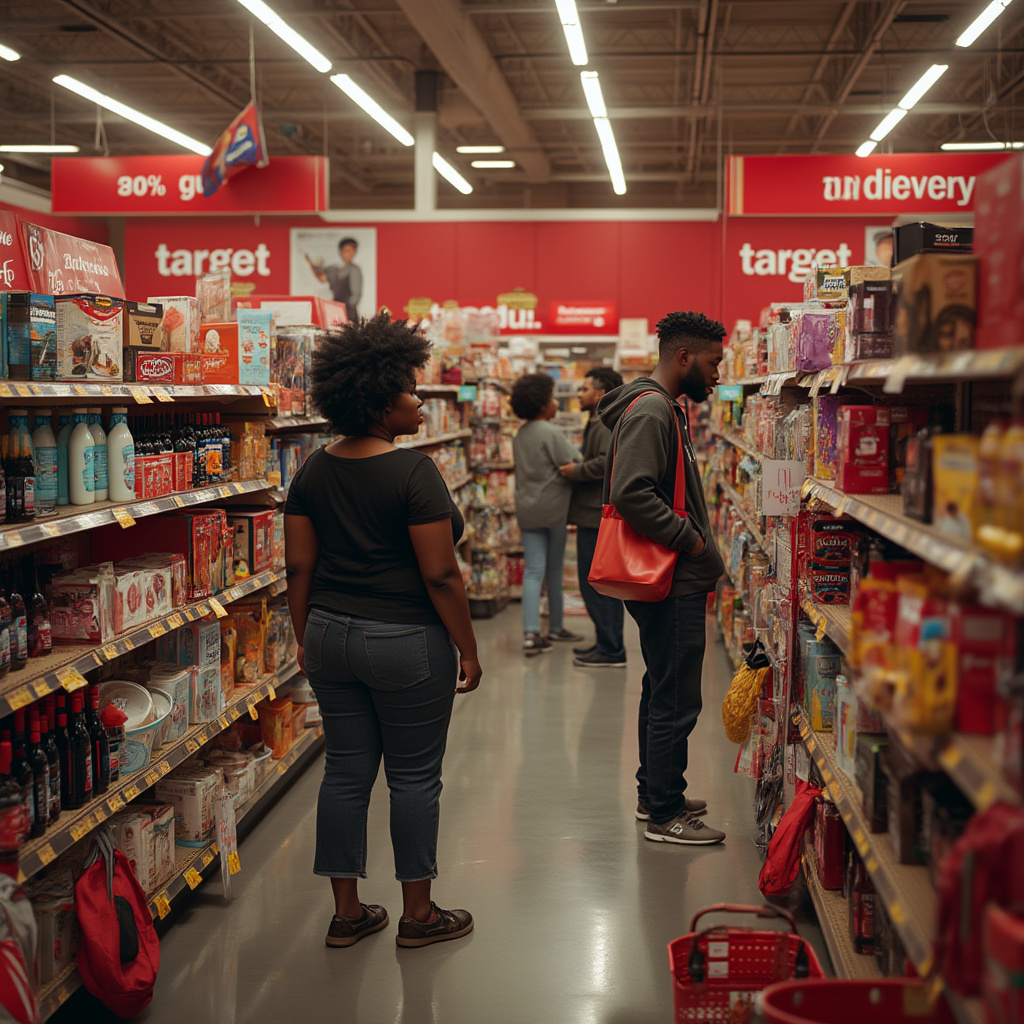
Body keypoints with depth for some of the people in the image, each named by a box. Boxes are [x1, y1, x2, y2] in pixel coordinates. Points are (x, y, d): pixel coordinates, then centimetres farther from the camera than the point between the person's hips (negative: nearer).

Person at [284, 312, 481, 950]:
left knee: (347, 771, 13)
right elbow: (440, 574, -17)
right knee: (415, 776, 7)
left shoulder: (314, 472, 3)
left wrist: (308, 639, 16)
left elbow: (299, 566, 6)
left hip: (330, 633, 6)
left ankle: (347, 913, 22)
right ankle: (418, 915, 19)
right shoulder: (414, 473, -17)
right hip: (406, 642, -6)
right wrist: (469, 650, -7)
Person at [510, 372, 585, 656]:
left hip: (526, 509, 6)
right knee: (554, 569, 10)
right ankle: (555, 627, 23)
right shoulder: (551, 433, -14)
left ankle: (531, 633, -11)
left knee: (533, 571, 1)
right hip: (553, 508, -5)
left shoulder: (519, 435, 10)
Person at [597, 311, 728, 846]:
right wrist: (691, 539, -19)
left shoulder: (664, 408, 16)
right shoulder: (650, 410, -17)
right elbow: (631, 493, -28)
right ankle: (664, 814, 4)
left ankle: (654, 792, 31)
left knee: (661, 691, 19)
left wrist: (698, 551, 15)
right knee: (676, 701, -4)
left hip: (674, 582, 11)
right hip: (671, 585, -11)